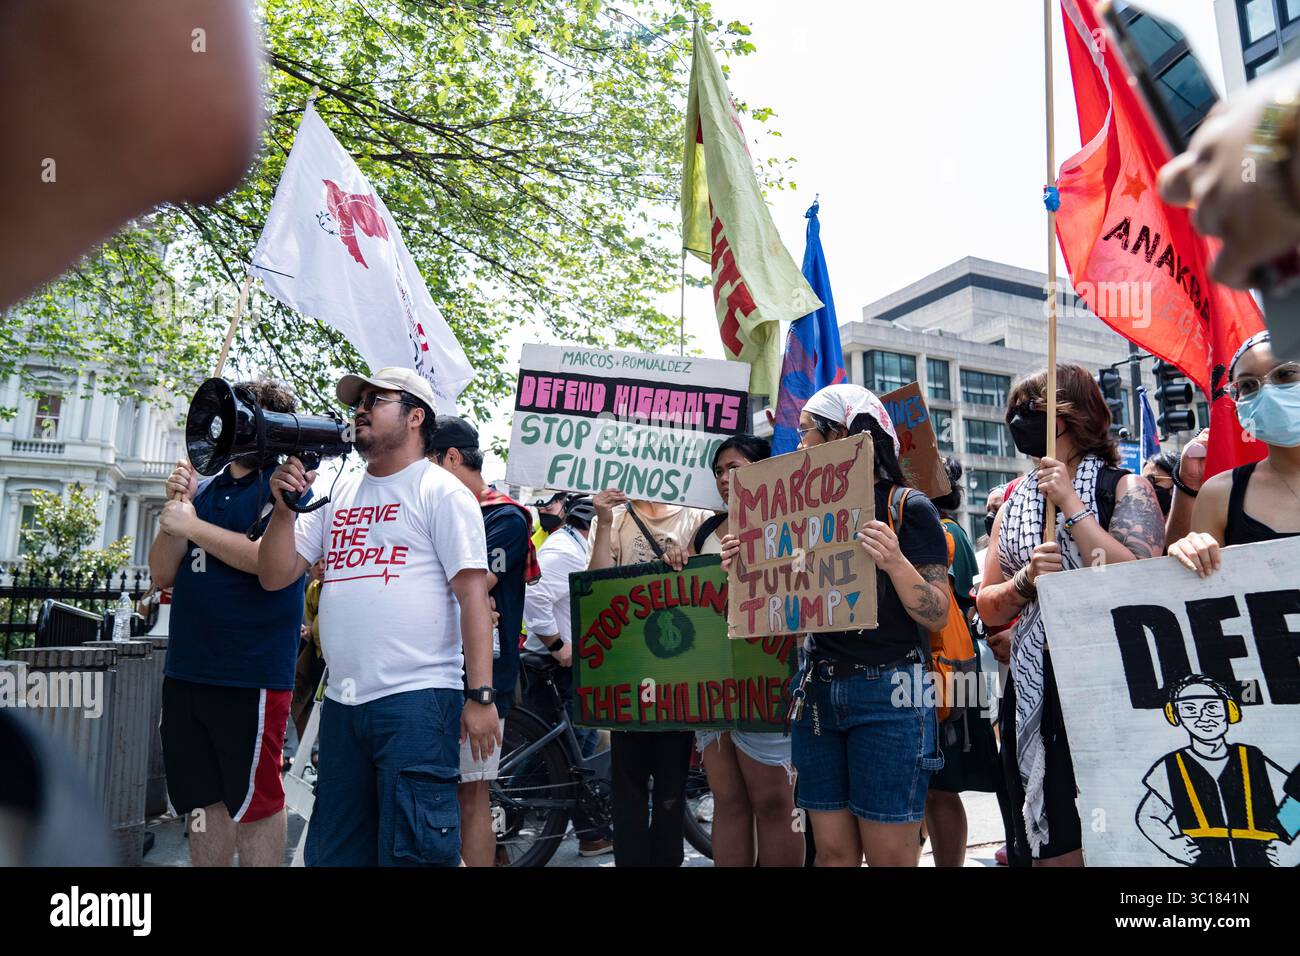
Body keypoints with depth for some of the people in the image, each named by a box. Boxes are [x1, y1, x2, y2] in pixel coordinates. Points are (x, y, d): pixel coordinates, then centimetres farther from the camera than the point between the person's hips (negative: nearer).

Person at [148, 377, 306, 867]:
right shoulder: (205, 489, 14)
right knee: (203, 799, 15)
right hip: (186, 670, 7)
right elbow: (163, 575, 11)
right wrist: (176, 506, -4)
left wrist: (193, 526, -16)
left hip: (251, 674, -7)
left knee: (254, 800, 4)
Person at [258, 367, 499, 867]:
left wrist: (481, 696, -16)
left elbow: (473, 596, -9)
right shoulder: (337, 493, 16)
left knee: (410, 849, -3)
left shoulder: (441, 492, -2)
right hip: (341, 702, 7)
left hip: (416, 699, -7)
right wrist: (284, 507, -1)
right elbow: (275, 576, 14)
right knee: (331, 851, 16)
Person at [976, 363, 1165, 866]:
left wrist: (1072, 503, -14)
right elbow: (989, 609, 10)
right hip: (1038, 691, 4)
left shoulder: (1125, 489, -1)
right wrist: (1026, 579, -11)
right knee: (1052, 846, 10)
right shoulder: (1014, 505, 11)